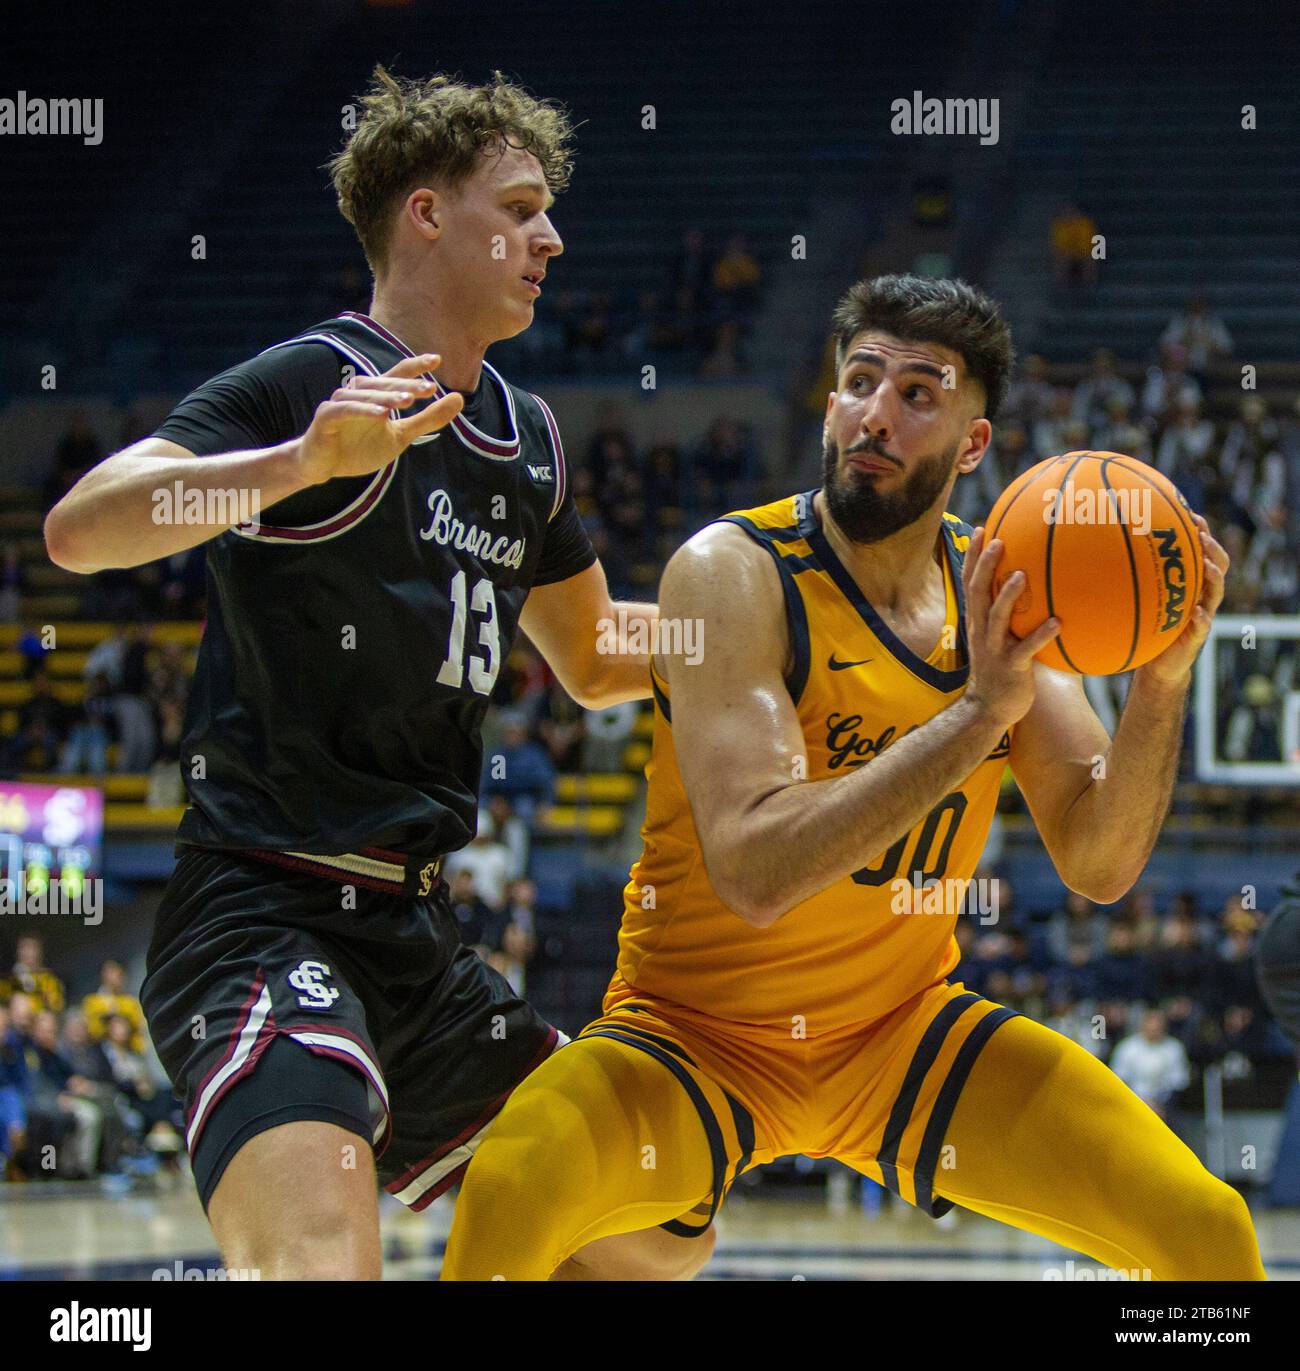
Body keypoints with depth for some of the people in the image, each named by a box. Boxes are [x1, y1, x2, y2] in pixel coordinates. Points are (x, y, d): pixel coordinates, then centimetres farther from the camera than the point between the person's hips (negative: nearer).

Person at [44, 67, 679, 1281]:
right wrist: (306, 459, -37)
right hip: (263, 911, -9)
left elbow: (595, 660, 30)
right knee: (322, 1255, -34)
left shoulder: (524, 434, 15)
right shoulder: (320, 380, -10)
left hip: (413, 938, 9)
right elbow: (77, 531, -25)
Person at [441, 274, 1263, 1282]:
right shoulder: (735, 573, -19)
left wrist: (1163, 683, -21)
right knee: (512, 1195, -34)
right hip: (701, 1036, -4)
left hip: (906, 1029, 4)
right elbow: (755, 870, -31)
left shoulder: (999, 597, -2)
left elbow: (1099, 866, -5)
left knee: (1211, 1231, -10)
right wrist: (978, 711, -35)